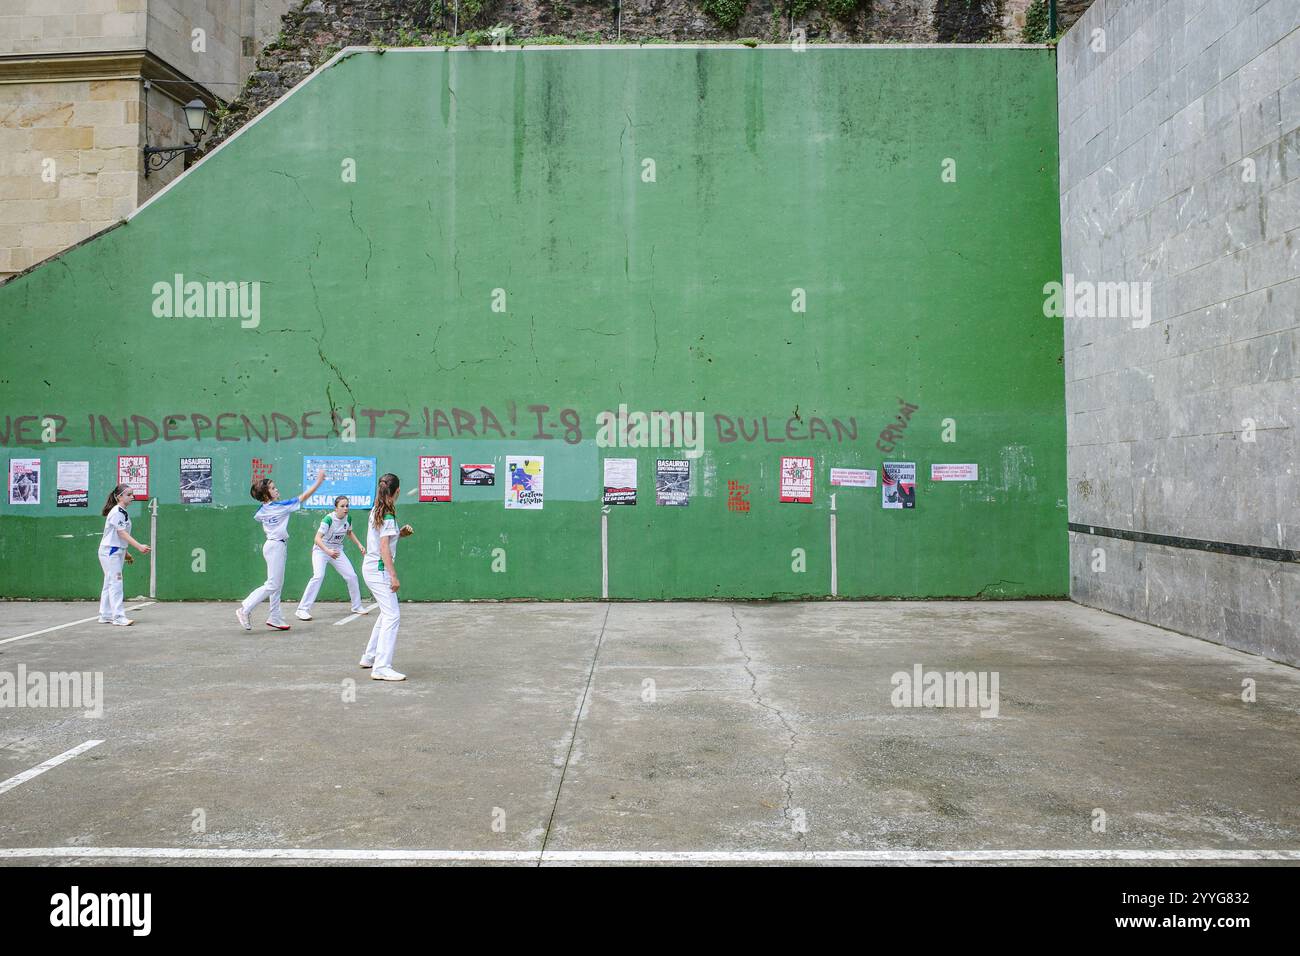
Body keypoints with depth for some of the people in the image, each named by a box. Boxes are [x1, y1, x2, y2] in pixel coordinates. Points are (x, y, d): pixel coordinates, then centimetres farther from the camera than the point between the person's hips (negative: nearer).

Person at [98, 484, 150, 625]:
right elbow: (122, 533, -23)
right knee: (115, 583, -11)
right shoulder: (117, 512, -16)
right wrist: (139, 546, -30)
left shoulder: (123, 512, 13)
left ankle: (105, 616, 17)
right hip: (110, 551, -10)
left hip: (117, 551, 10)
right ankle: (118, 616, -13)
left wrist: (125, 552, 19)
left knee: (109, 583, 12)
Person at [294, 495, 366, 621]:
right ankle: (302, 610, -22)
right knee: (318, 576, -26)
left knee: (351, 576, 2)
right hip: (321, 550, -6)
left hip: (337, 551, 6)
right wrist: (328, 551, -48)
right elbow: (317, 538, -33)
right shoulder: (328, 519, -25)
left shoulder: (348, 518, -6)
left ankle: (356, 607, 22)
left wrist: (359, 544, 8)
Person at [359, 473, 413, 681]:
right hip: (379, 570, -10)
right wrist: (393, 576, -22)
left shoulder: (376, 511, 12)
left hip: (370, 568, 10)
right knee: (392, 616, -13)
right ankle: (381, 668, -18)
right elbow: (384, 548, -20)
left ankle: (370, 656, 30)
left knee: (386, 614, 22)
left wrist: (399, 533, 10)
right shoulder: (388, 515, -15)